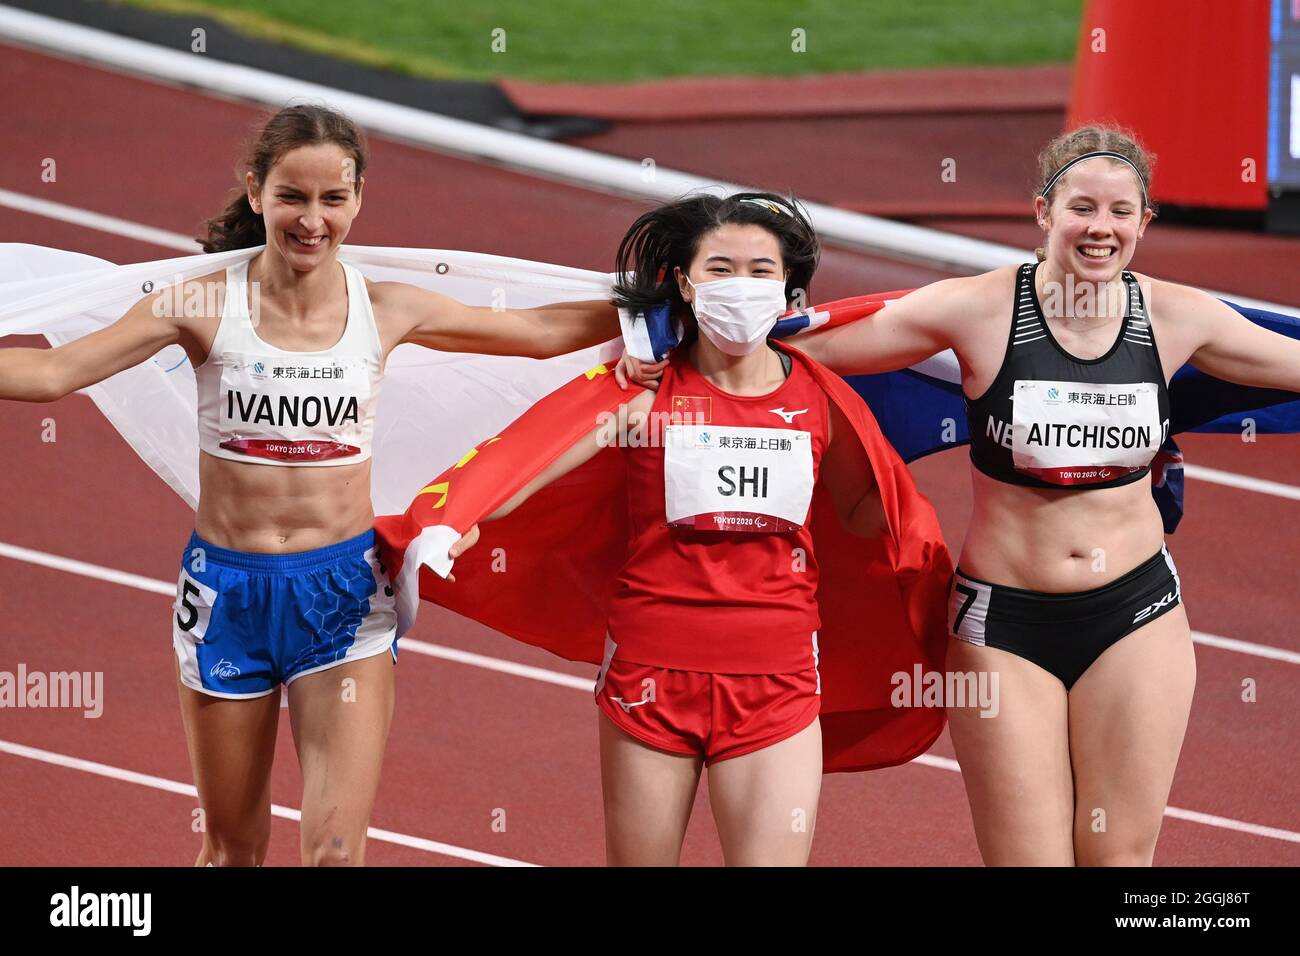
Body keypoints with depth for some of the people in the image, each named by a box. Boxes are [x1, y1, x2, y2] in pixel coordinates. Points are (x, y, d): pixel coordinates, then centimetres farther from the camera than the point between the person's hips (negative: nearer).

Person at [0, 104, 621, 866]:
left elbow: (543, 332, 7)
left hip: (343, 589, 0)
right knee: (233, 849, 11)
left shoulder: (385, 310, -2)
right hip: (227, 586, 0)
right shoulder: (205, 304, -8)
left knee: (338, 847, -10)